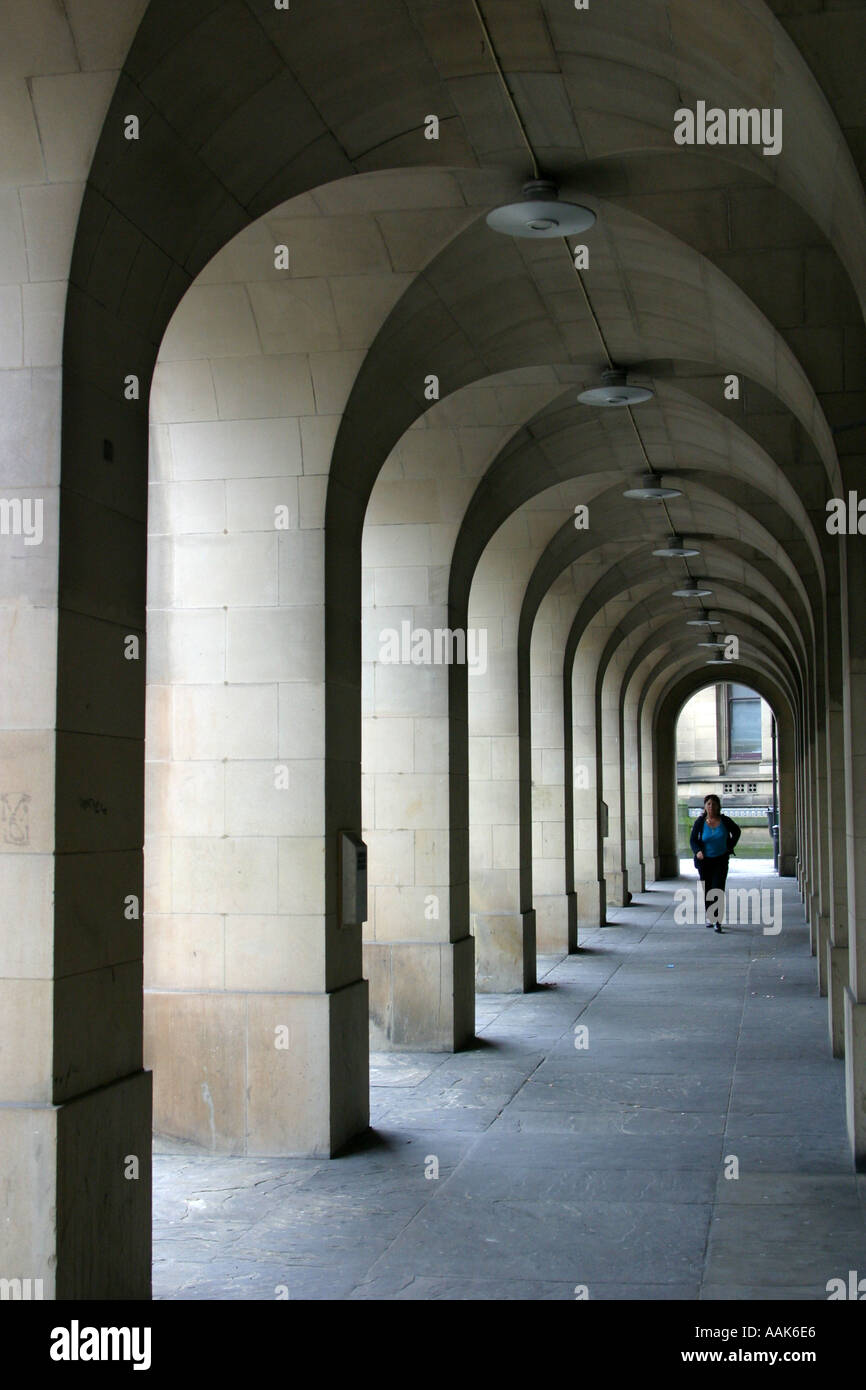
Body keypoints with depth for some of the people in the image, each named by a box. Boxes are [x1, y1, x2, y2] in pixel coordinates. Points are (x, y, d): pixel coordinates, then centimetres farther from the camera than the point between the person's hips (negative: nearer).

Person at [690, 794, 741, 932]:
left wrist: (730, 847, 5)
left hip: (721, 860, -1)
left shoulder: (725, 821, -6)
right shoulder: (700, 822, -7)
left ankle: (718, 921, -13)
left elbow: (737, 831, 12)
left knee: (718, 890, -11)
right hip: (705, 860, 1)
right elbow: (693, 839, -3)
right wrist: (697, 851, -21)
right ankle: (709, 917, 26)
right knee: (707, 889, 10)